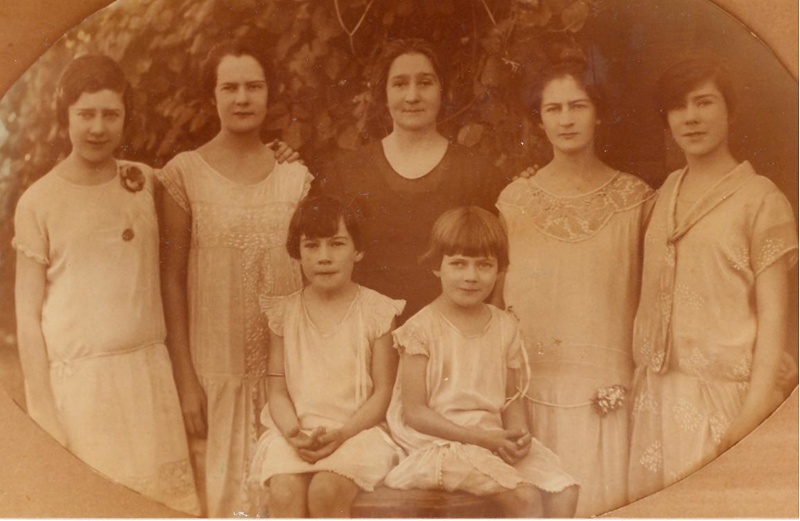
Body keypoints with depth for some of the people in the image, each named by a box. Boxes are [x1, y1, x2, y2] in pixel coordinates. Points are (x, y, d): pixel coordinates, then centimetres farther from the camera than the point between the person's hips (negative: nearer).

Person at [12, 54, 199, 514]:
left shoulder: (147, 182, 6)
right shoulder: (39, 201, -3)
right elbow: (29, 314, -1)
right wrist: (42, 408, -5)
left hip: (149, 371, 3)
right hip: (78, 378, -3)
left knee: (167, 505, 6)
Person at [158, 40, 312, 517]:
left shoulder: (295, 173, 5)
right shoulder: (185, 173, -3)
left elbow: (314, 268, 10)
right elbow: (171, 280, -3)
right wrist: (185, 378, -7)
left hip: (287, 365, 2)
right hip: (216, 367, -2)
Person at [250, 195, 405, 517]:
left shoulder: (377, 311, 1)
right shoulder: (284, 313, 9)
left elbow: (383, 392, -2)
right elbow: (278, 389, 6)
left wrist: (340, 434, -16)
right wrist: (294, 433, -13)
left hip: (358, 429, -2)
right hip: (296, 433, 2)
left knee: (325, 491, -28)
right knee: (284, 492, -26)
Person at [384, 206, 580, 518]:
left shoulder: (505, 327, 7)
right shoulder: (421, 329, -9)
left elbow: (512, 398, 13)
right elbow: (414, 411, -12)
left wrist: (519, 434, -10)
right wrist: (480, 438, -18)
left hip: (496, 438, 6)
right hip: (442, 442, -5)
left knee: (563, 490, -12)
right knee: (523, 494, -22)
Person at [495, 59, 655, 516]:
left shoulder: (636, 199, 2)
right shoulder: (515, 200, 5)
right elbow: (497, 294, 11)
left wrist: (642, 376, 1)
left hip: (606, 390, -1)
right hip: (531, 386, 1)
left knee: (602, 503, 2)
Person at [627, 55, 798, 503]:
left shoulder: (759, 199, -5)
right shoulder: (668, 193, 12)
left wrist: (753, 415, -15)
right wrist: (640, 375, 7)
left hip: (723, 393, -5)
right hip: (658, 393, 5)